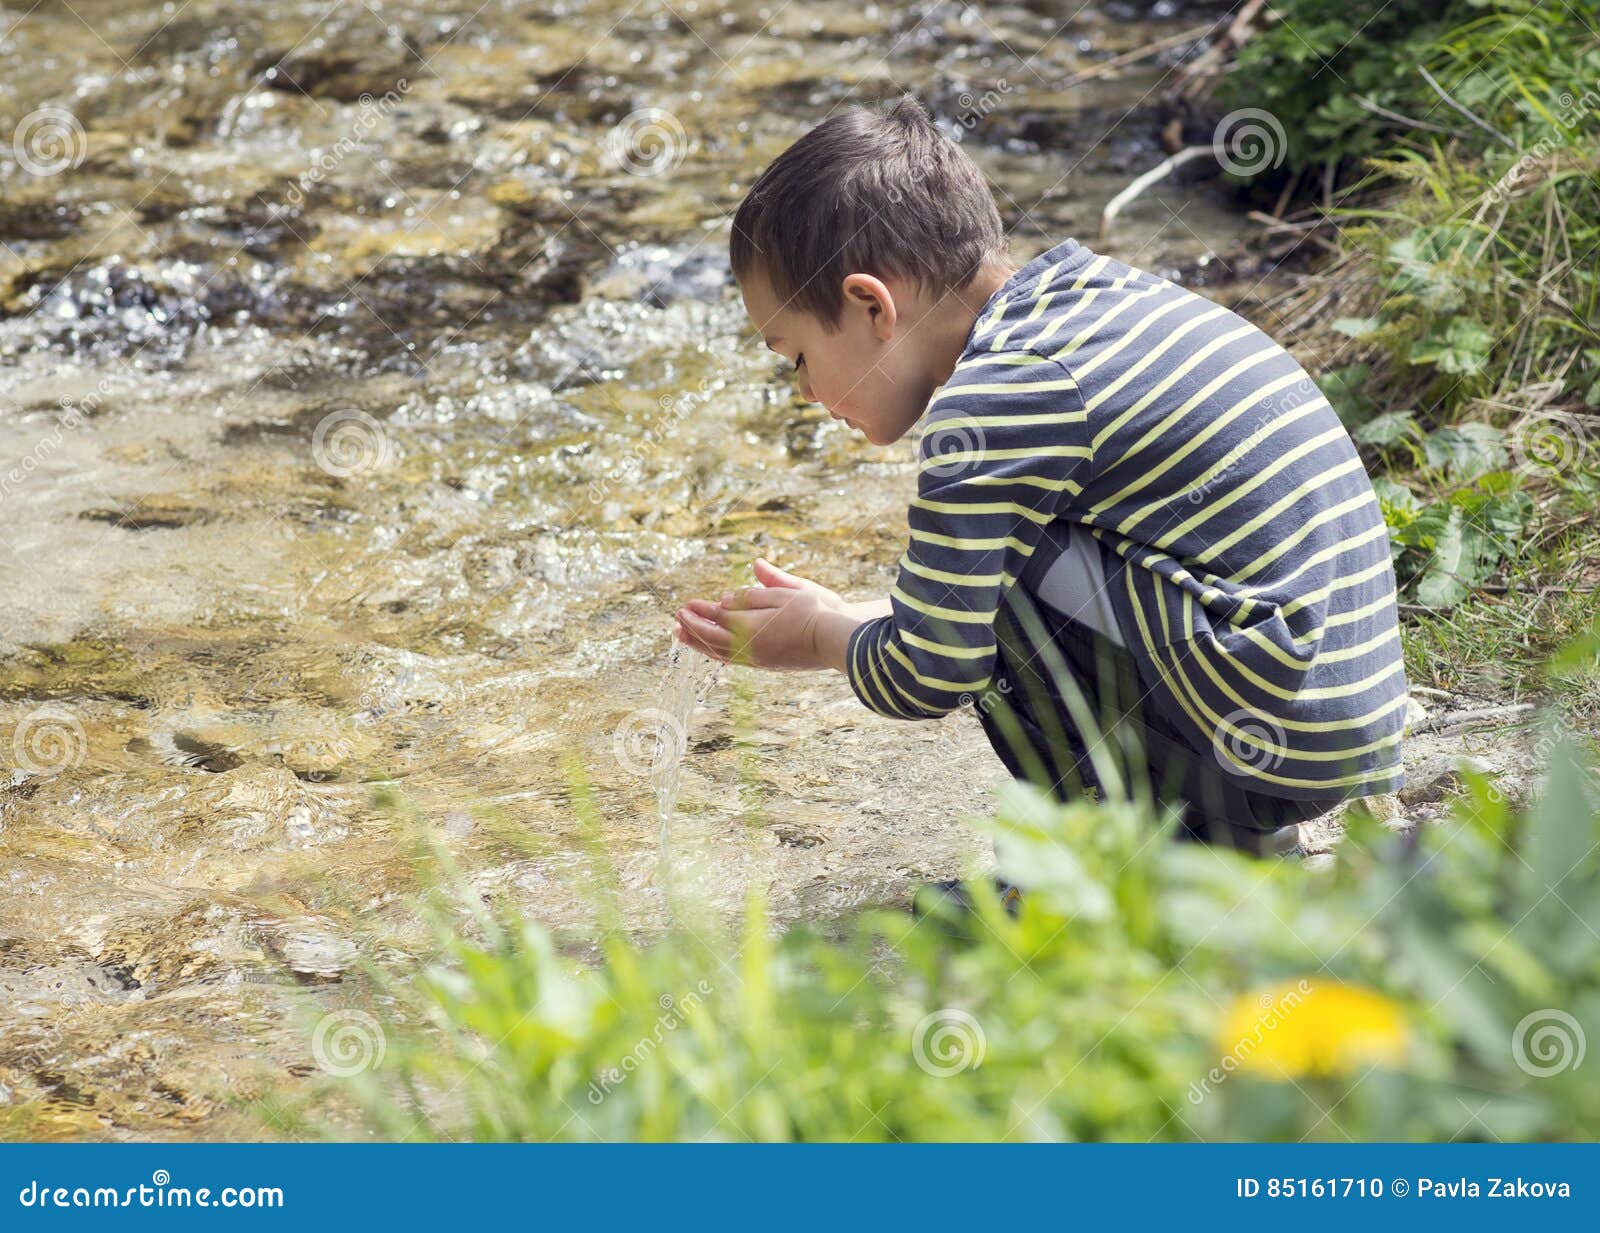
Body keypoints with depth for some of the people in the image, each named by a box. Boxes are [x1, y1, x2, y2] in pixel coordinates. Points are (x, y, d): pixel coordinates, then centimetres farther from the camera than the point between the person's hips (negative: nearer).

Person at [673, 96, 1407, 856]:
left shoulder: (988, 407, -16)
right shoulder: (1087, 292, 13)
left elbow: (929, 679, -10)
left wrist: (824, 637, 9)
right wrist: (848, 620, 24)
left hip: (1274, 723, -10)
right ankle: (1216, 821, 15)